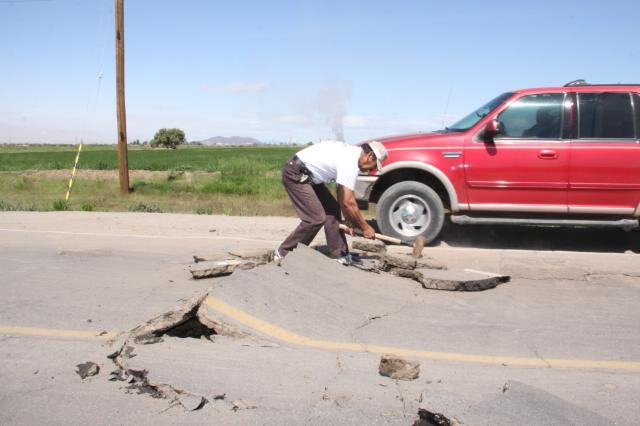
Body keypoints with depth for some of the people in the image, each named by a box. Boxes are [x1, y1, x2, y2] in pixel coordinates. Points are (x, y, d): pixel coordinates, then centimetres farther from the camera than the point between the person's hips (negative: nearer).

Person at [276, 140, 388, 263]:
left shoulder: (350, 152, 9)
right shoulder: (350, 162, -21)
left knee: (332, 208, 9)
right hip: (295, 174, -11)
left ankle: (339, 255, 14)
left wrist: (349, 221, 14)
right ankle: (284, 253, 2)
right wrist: (365, 227, -10)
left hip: (307, 175, 11)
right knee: (316, 219, -13)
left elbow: (343, 195, 14)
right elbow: (348, 202, -21)